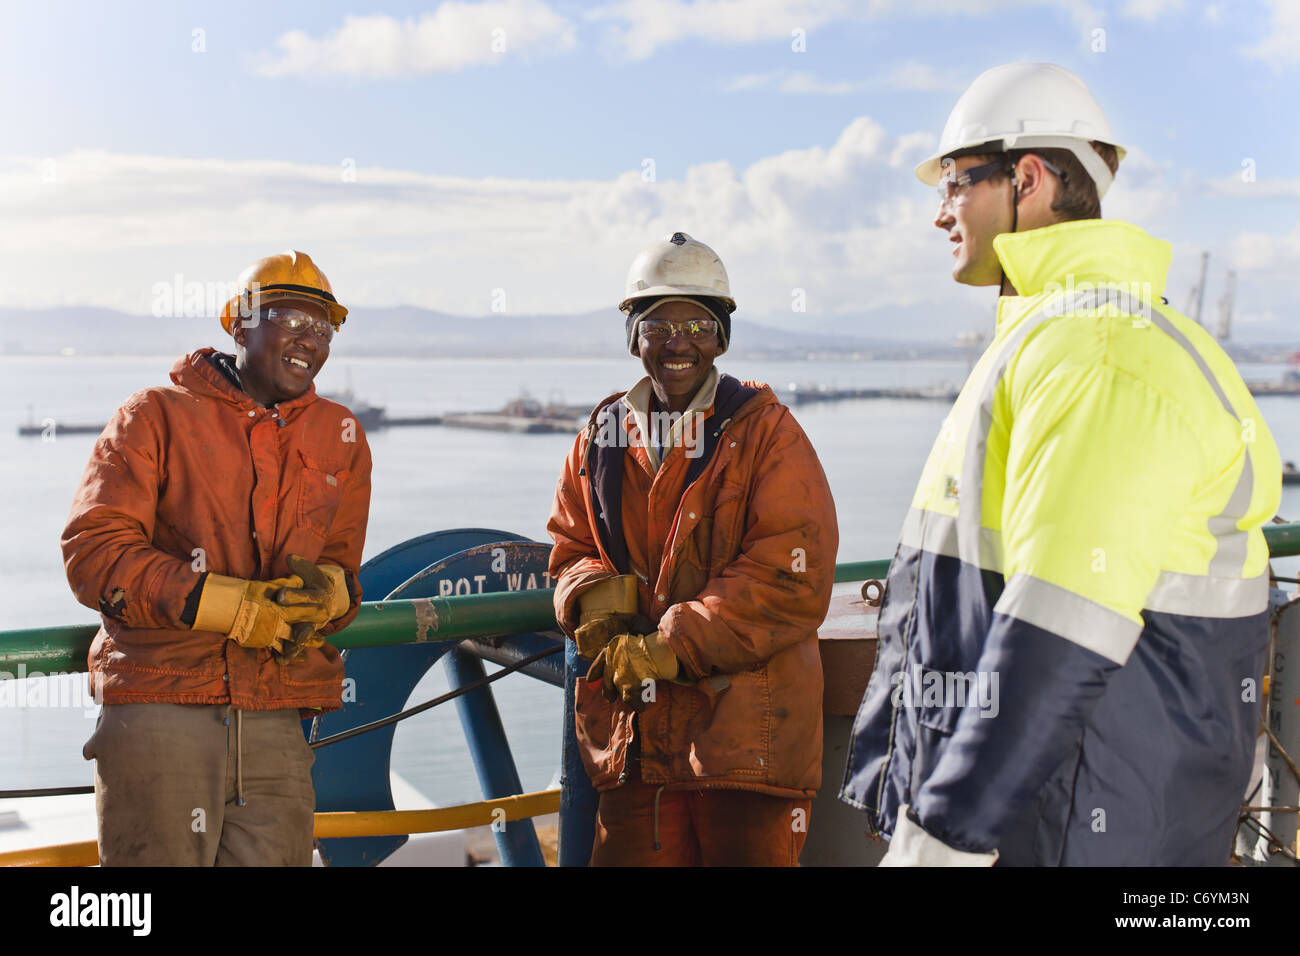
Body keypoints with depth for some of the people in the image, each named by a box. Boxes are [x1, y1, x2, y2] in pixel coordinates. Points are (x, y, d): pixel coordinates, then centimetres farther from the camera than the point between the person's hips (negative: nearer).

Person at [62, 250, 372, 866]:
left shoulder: (340, 439, 15)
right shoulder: (157, 416, 3)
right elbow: (92, 550, -6)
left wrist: (325, 591, -9)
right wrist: (226, 604, -17)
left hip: (276, 725, 4)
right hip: (159, 712, -4)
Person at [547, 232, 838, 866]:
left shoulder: (766, 432, -3)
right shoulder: (602, 439, 13)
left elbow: (792, 576, -11)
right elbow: (571, 546, 19)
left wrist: (670, 646, -15)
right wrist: (599, 605, -6)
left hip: (747, 725, -4)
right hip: (634, 732, 4)